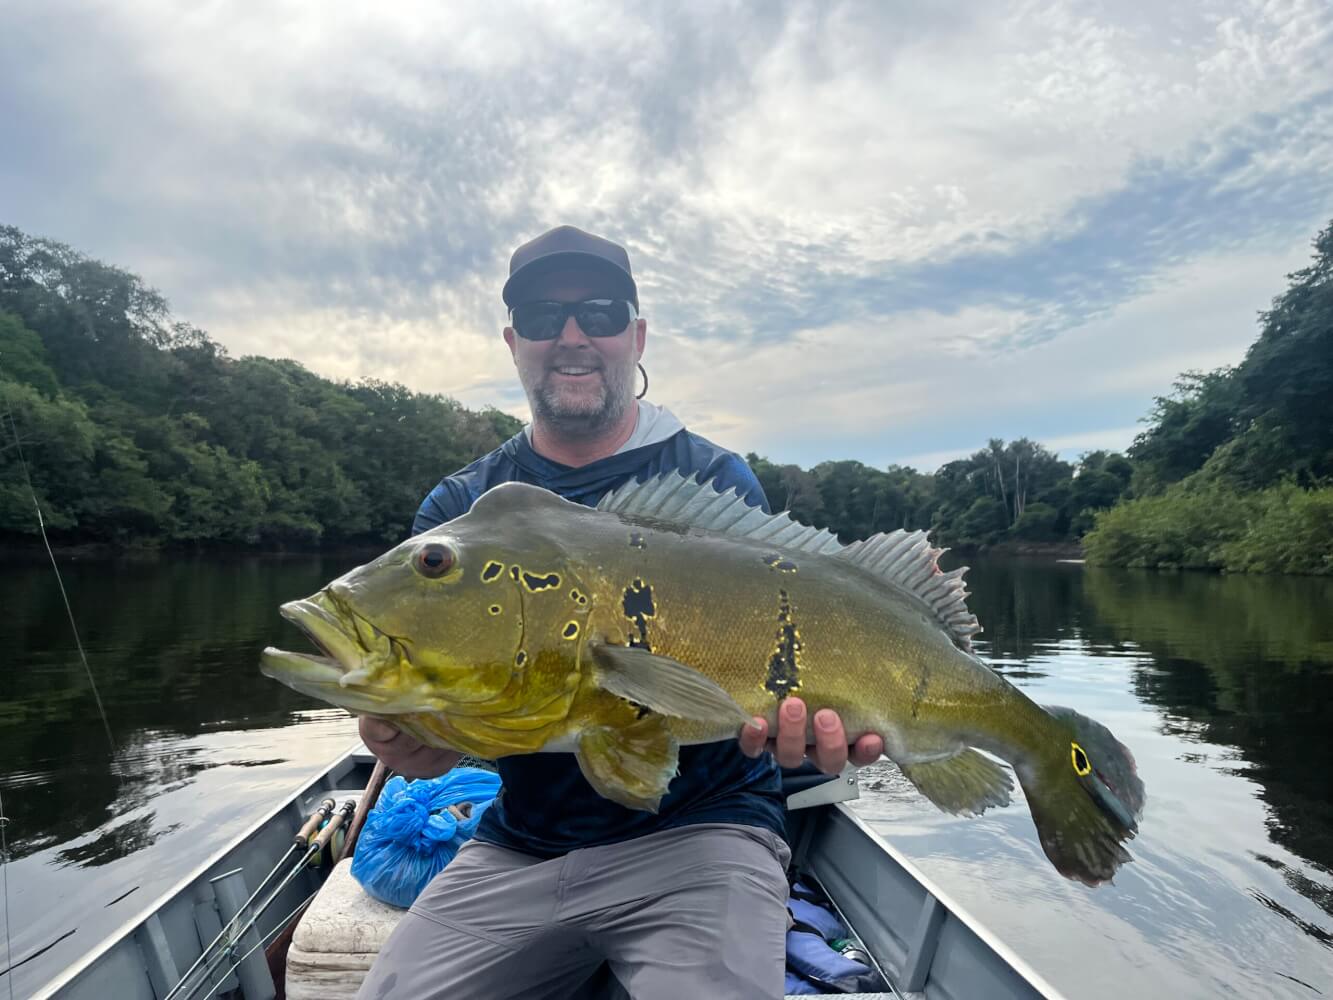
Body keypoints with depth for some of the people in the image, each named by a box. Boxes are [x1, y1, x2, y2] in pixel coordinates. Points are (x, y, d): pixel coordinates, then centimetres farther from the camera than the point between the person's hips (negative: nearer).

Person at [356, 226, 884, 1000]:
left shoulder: (717, 484, -3)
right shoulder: (459, 508, 5)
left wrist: (794, 718, -32)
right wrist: (401, 731, -29)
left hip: (698, 832, -3)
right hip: (519, 844, 4)